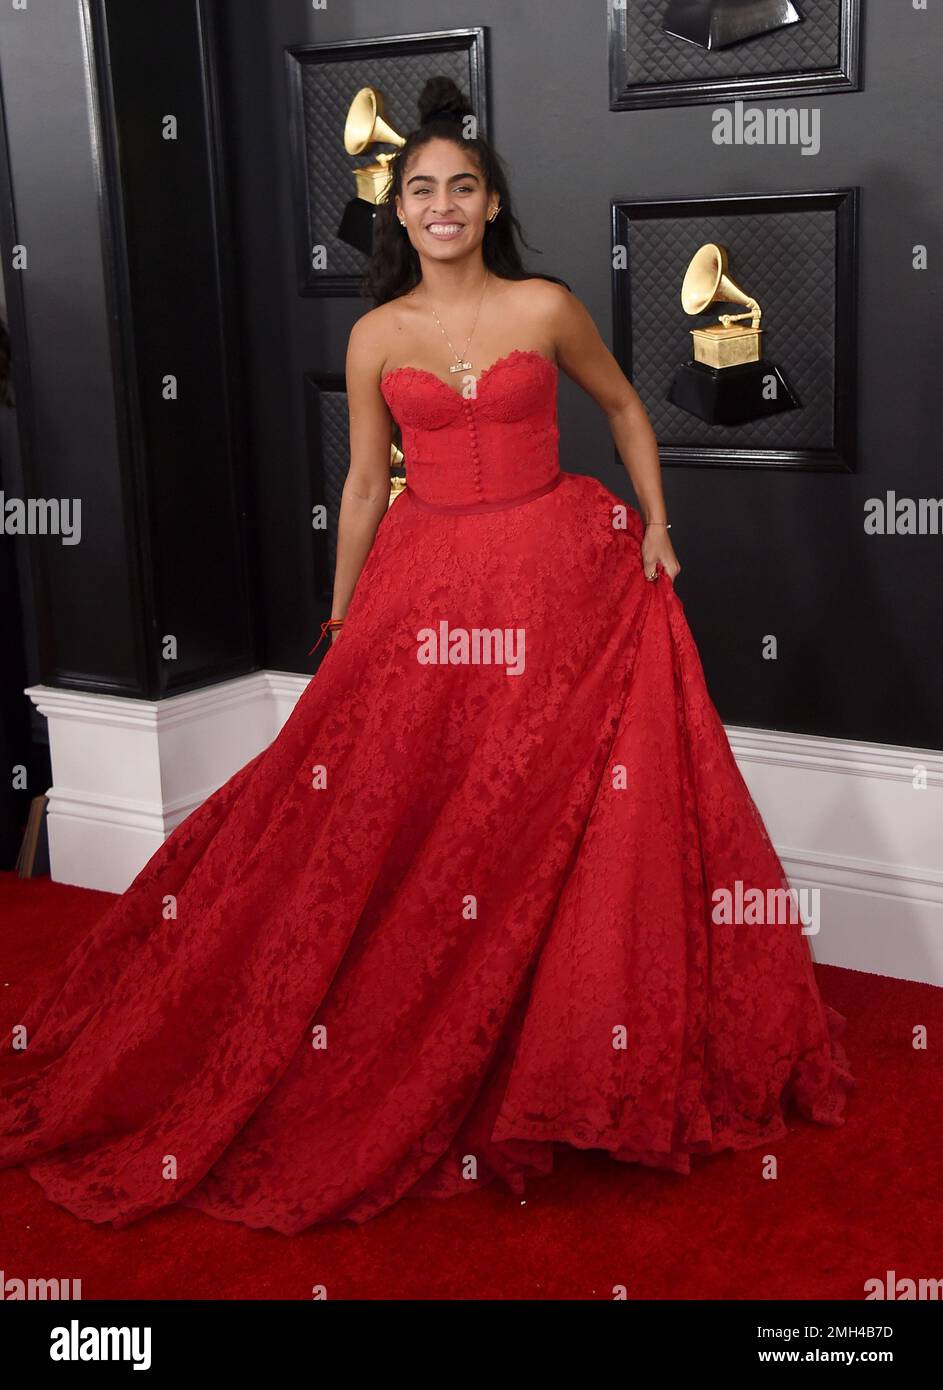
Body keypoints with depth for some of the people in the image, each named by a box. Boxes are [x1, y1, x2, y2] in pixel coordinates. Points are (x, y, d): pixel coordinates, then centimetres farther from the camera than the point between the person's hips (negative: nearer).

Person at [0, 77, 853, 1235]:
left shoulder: (546, 308, 0)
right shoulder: (377, 337, 4)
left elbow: (623, 407, 15)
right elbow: (364, 486, 9)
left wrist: (656, 526, 7)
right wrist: (339, 626, 11)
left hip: (561, 581, -1)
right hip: (424, 593, 1)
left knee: (577, 823, 2)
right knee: (387, 822, 1)